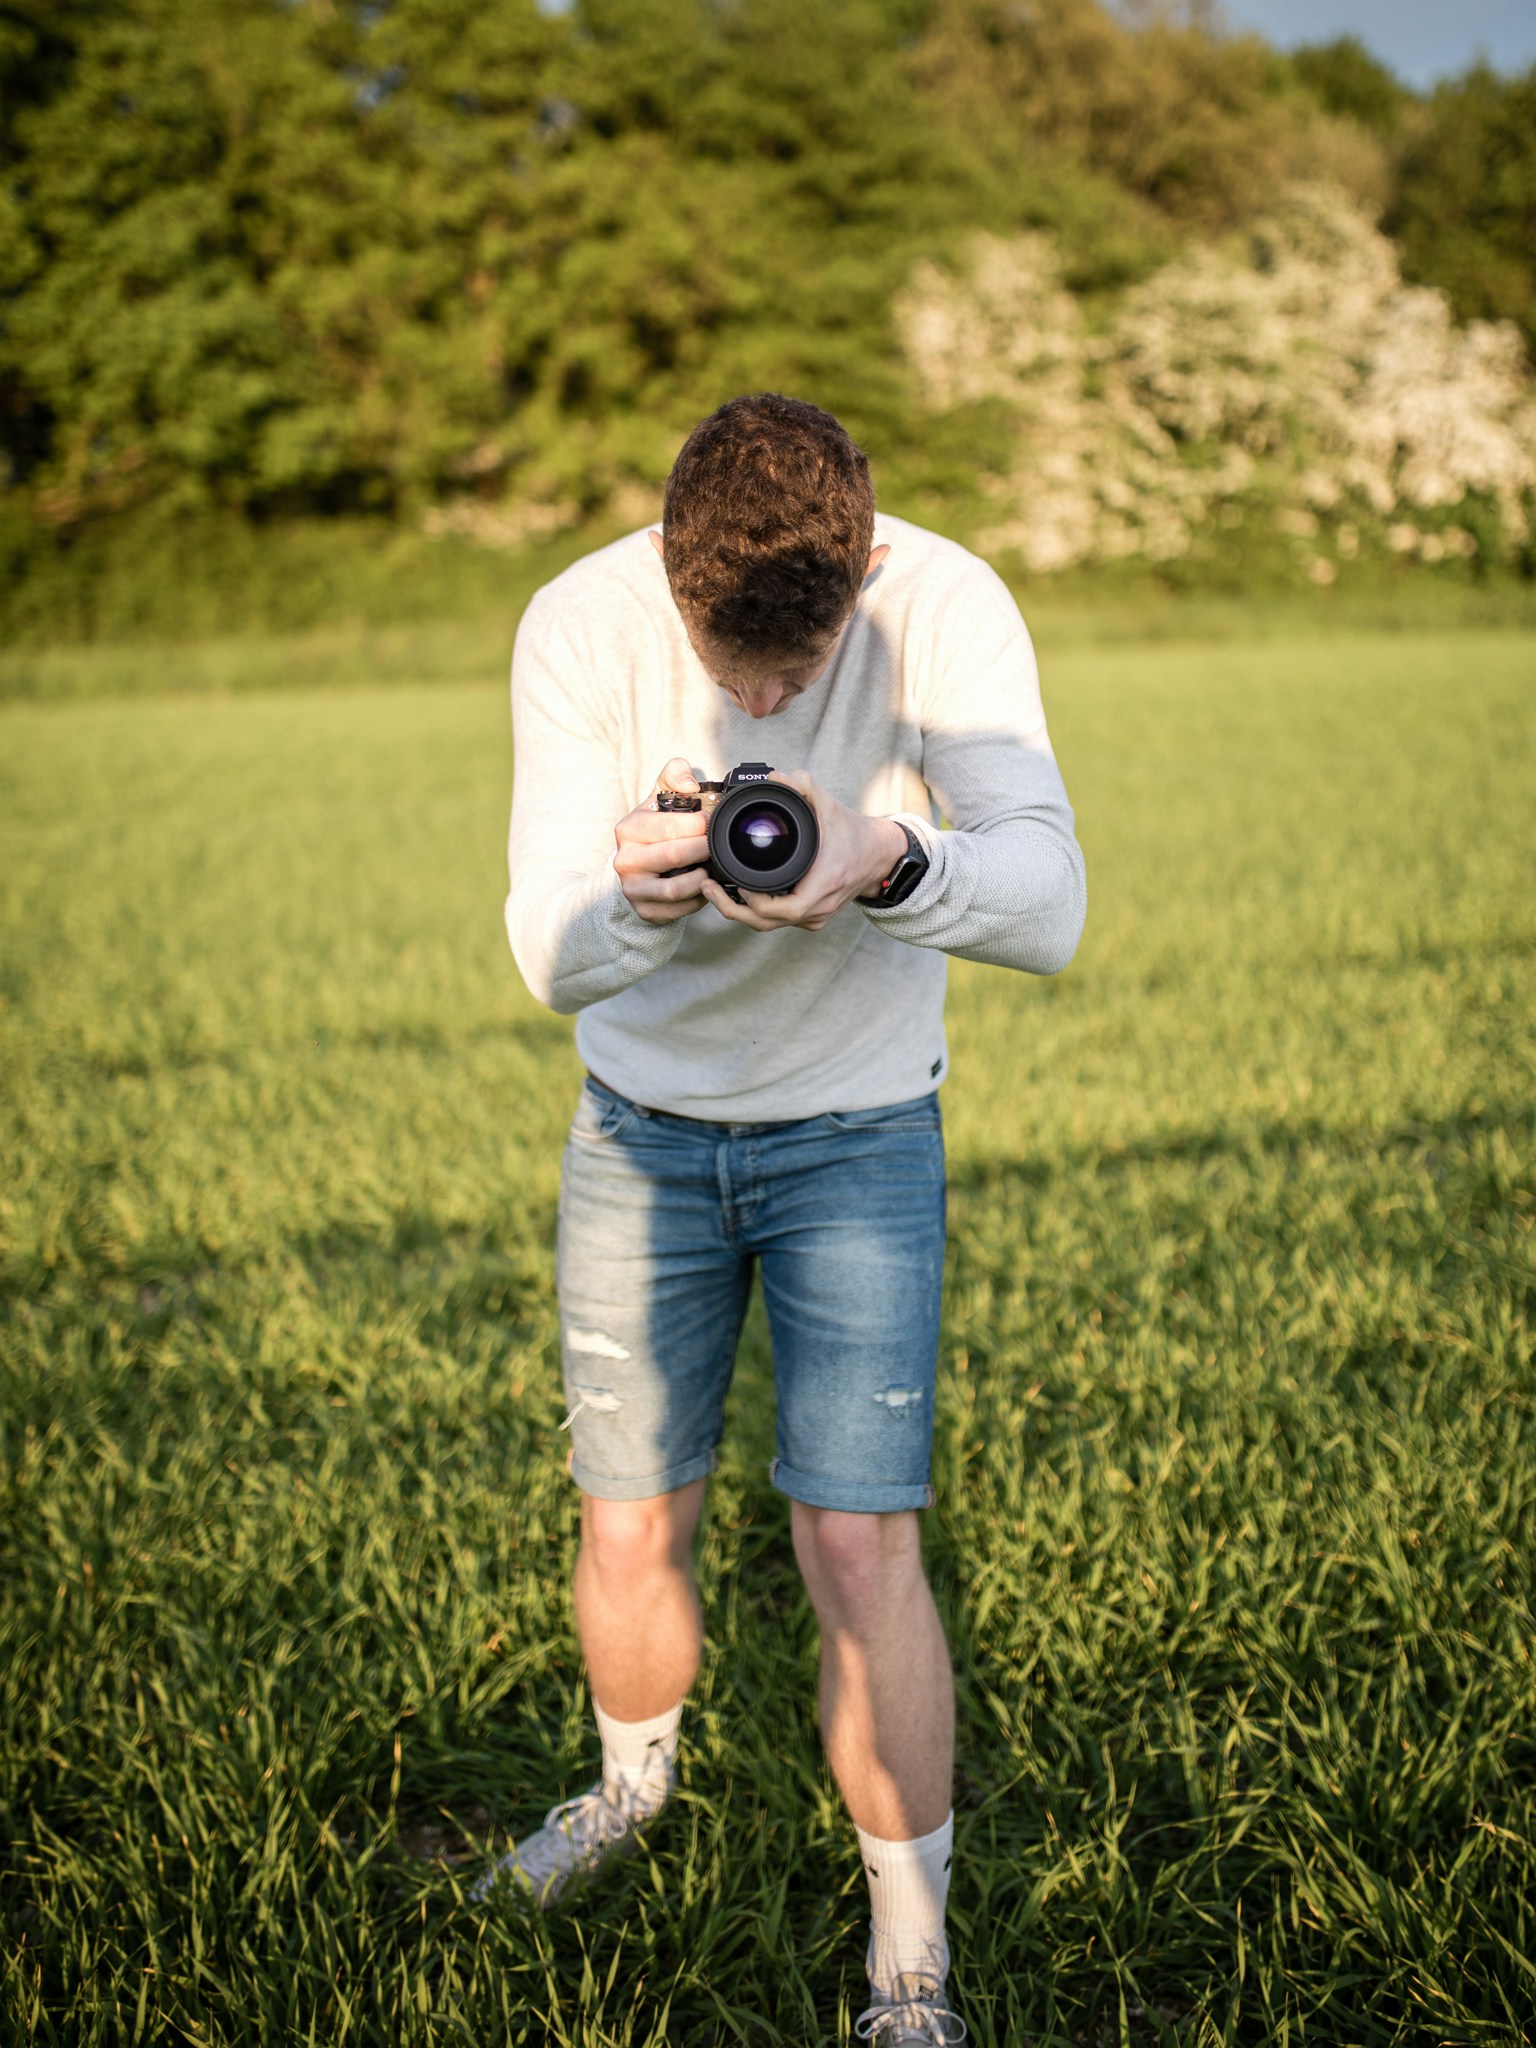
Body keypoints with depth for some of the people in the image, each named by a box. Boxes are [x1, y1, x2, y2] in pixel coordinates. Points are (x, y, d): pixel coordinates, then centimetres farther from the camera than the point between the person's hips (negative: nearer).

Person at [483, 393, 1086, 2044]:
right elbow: (549, 958, -21)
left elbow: (1050, 907, -27)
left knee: (859, 1545, -7)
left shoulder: (946, 607, -21)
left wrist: (887, 863, -48)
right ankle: (634, 1780, 43)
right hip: (641, 1128, 2)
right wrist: (635, 898, -44)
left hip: (858, 1133, -1)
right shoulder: (581, 625, -18)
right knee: (630, 1536, 9)